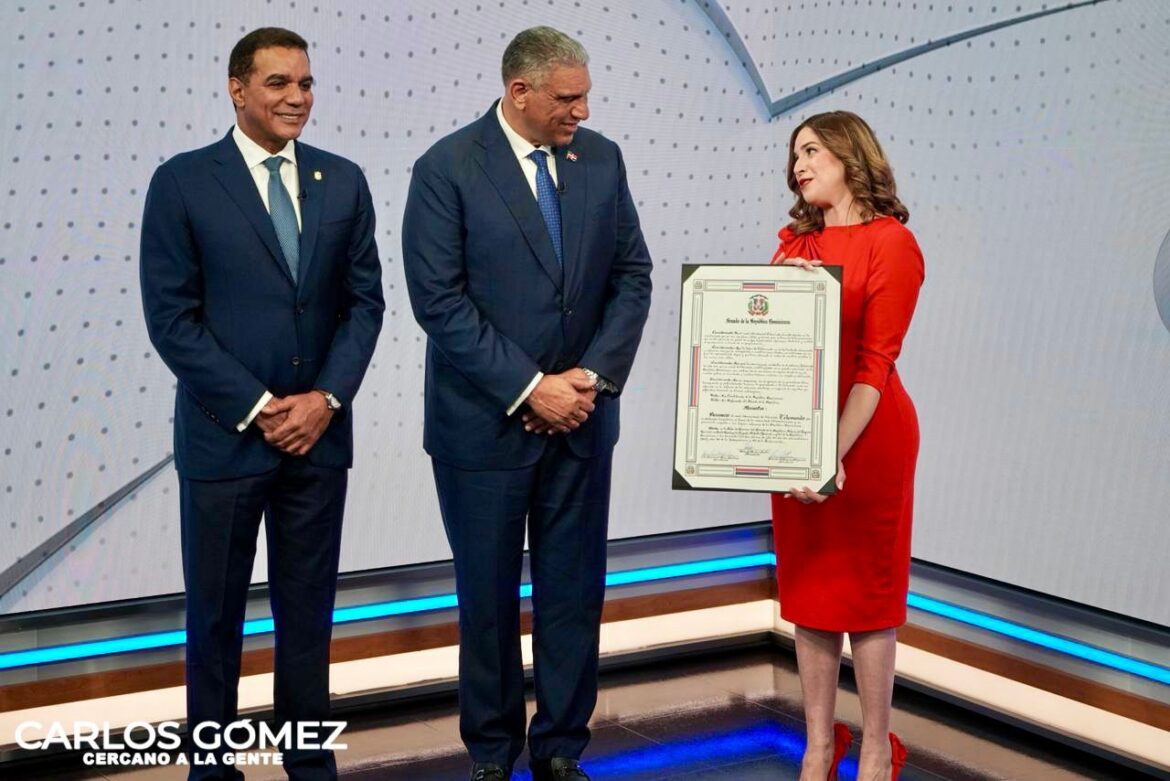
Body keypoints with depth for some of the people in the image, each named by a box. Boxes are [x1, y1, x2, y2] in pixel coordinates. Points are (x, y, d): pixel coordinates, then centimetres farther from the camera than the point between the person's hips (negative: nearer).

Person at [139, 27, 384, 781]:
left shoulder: (344, 181, 6)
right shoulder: (182, 182, -5)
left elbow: (365, 300, 5)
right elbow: (171, 317, -8)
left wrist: (326, 398, -8)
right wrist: (258, 407, -12)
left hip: (318, 431, 3)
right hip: (224, 433, -3)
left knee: (308, 608, 11)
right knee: (216, 611, 9)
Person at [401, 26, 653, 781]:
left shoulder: (602, 158, 4)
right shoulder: (446, 168, -9)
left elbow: (632, 275, 4)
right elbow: (440, 301, -14)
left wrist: (594, 375, -9)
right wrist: (529, 388, -17)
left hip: (582, 417, 4)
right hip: (486, 423, -3)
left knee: (574, 591, 10)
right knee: (488, 595, 10)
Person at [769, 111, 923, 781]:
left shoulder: (891, 241, -8)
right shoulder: (795, 243, 9)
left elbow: (876, 362, -16)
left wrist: (835, 452, -25)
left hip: (867, 435, -6)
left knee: (866, 590, 4)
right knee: (808, 586, 11)